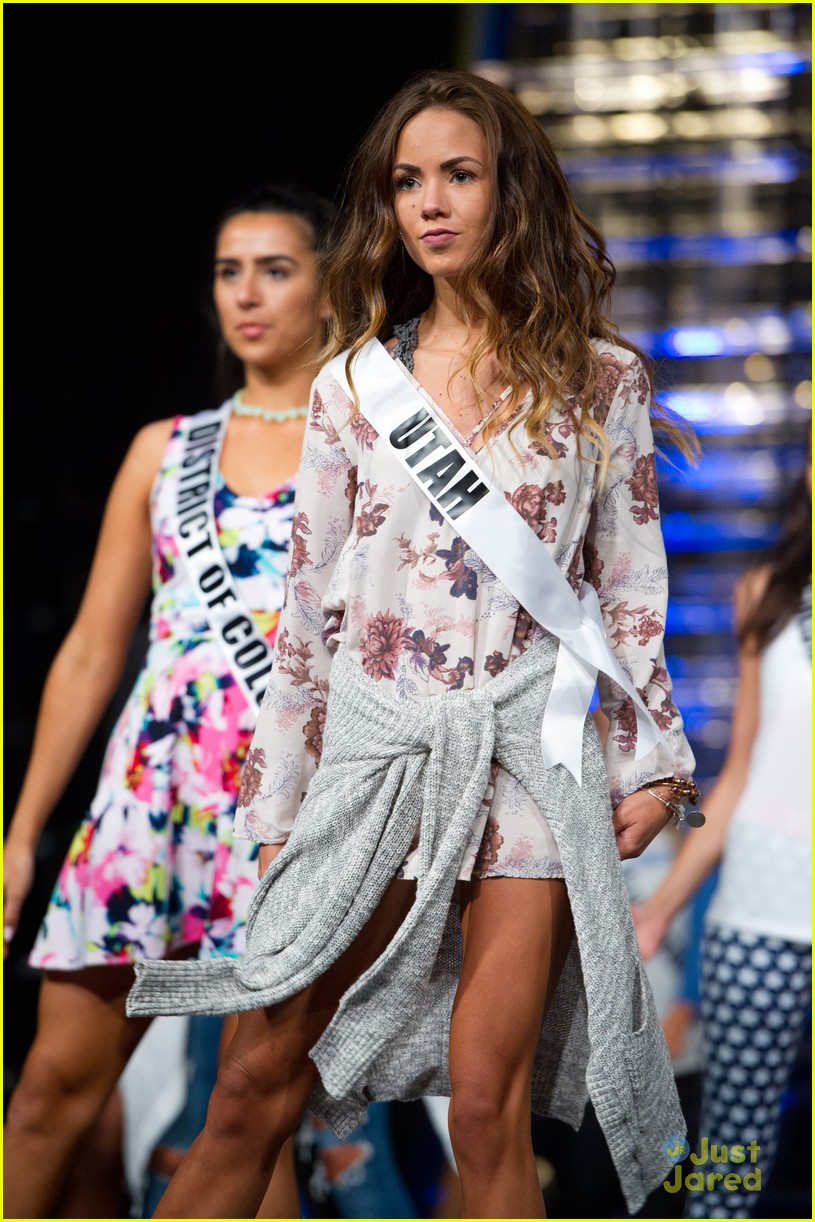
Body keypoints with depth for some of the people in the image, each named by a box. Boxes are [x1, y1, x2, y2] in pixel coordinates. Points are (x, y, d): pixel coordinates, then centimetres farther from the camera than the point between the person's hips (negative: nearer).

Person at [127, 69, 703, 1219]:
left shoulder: (599, 380, 4)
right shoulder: (354, 383, 7)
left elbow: (633, 585, 7)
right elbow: (310, 604, 10)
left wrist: (650, 759, 3)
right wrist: (277, 800, 10)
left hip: (528, 751, -2)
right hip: (376, 747, 2)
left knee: (486, 1104, -7)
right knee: (255, 1087, 1)